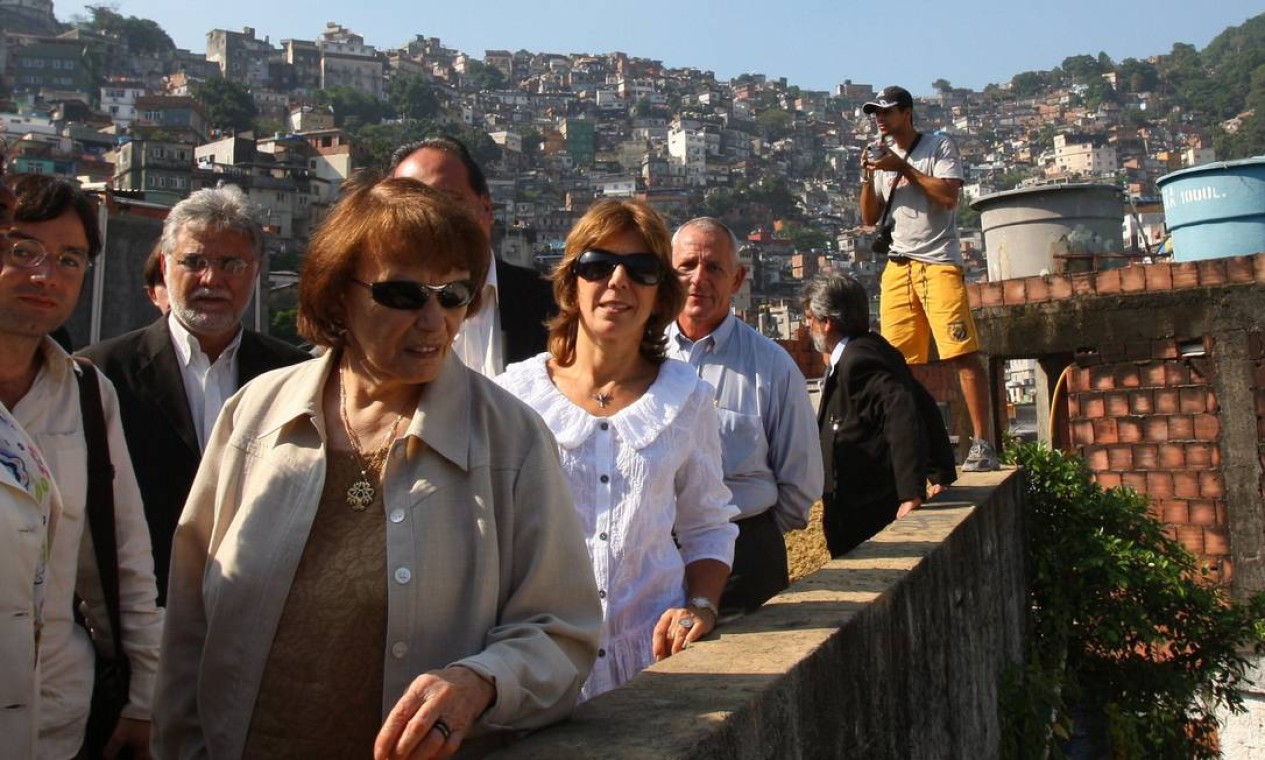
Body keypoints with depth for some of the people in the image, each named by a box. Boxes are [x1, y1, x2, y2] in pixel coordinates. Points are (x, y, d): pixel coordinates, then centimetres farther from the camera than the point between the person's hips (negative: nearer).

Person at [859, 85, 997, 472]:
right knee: (897, 359, 3)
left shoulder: (940, 146, 4)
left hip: (939, 263, -6)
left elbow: (948, 196, -11)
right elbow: (870, 218, 16)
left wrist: (903, 168, -9)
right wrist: (868, 177, 2)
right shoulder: (883, 157, 19)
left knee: (963, 353, -13)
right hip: (897, 267, 6)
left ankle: (982, 443, -12)